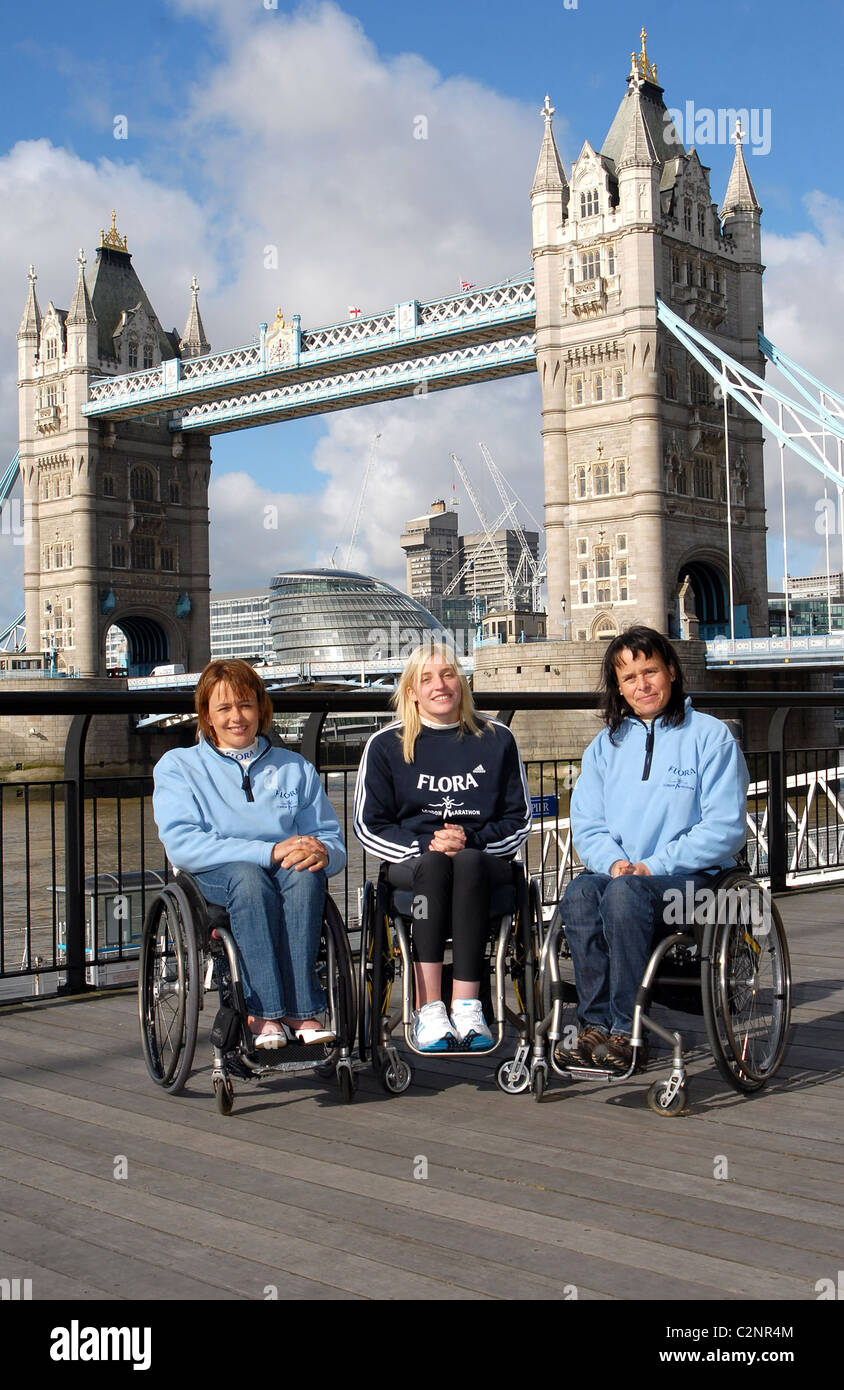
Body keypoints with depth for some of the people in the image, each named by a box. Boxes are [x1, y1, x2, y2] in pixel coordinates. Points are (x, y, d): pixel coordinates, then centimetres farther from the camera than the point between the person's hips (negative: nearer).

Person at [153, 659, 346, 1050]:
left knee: (305, 872, -33)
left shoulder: (295, 769, 22)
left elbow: (332, 839, 12)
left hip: (287, 873, 2)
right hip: (211, 879, -2)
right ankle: (264, 1010, -36)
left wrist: (322, 852, -16)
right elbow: (181, 845, -7)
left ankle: (301, 1008, -35)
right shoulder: (178, 766, 12)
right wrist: (269, 852, -18)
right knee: (248, 876, -36)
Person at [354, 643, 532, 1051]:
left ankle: (466, 1007, -41)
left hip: (482, 860, 0)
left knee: (469, 862, -36)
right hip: (411, 862, 0)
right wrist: (425, 844, -12)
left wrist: (471, 841, -10)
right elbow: (368, 826, 6)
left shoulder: (497, 739, 10)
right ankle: (428, 1008, -41)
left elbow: (520, 820, 10)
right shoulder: (386, 745, 8)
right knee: (433, 864, -36)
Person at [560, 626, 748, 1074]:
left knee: (625, 893, -35)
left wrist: (653, 866, -14)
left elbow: (725, 826, -5)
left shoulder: (711, 736, 4)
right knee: (579, 894, -30)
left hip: (692, 877, -4)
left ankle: (626, 1032, -30)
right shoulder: (605, 745, 20)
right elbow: (586, 824, 12)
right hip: (617, 872, 4)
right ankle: (594, 1026, -28)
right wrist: (613, 861, -10)